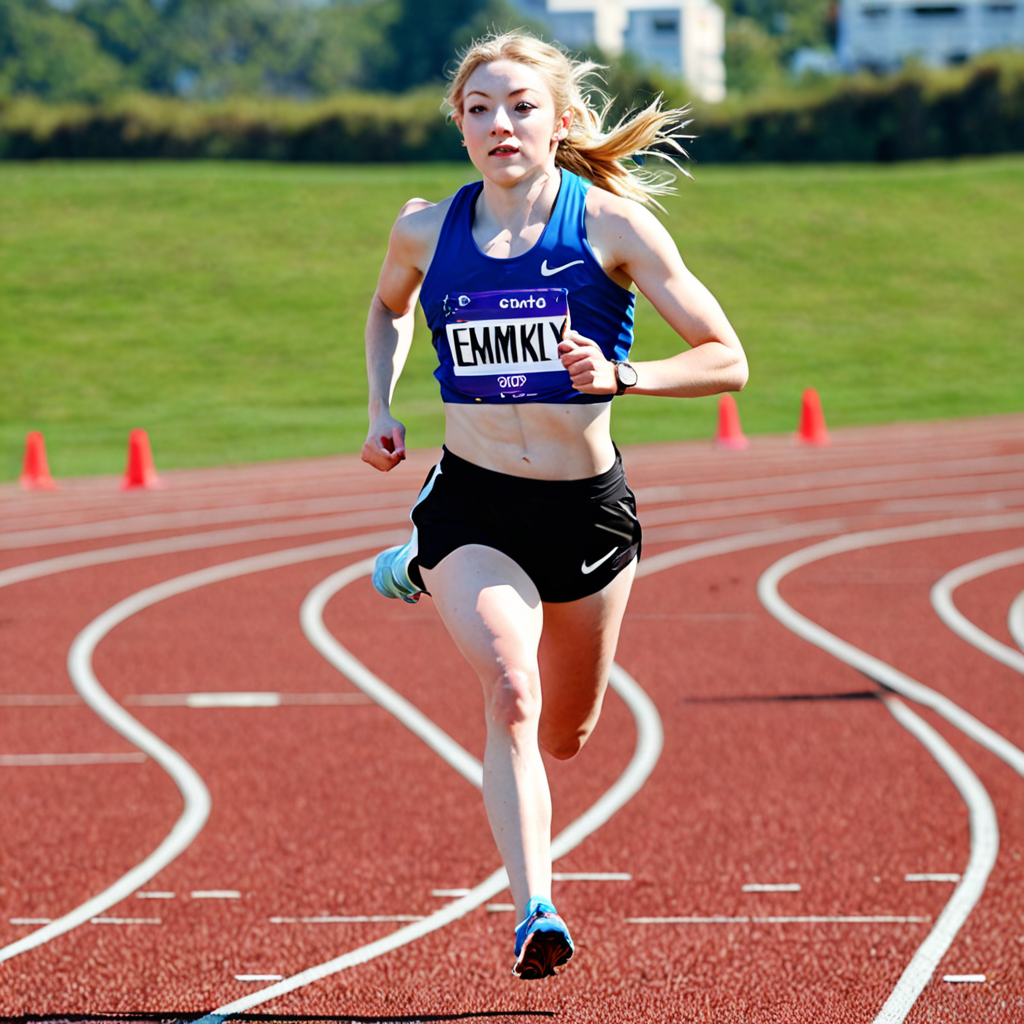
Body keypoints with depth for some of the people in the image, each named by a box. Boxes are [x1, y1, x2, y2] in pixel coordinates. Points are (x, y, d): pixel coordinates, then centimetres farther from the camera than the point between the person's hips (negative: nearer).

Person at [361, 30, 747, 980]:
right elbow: (388, 306, 23)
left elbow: (727, 361, -9)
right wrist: (380, 409, 9)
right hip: (471, 500, -1)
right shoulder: (427, 229, -2)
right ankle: (534, 912, -28)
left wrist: (621, 375, -24)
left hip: (586, 506, 1)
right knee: (512, 696, -26)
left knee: (565, 734, 18)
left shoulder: (612, 225, -10)